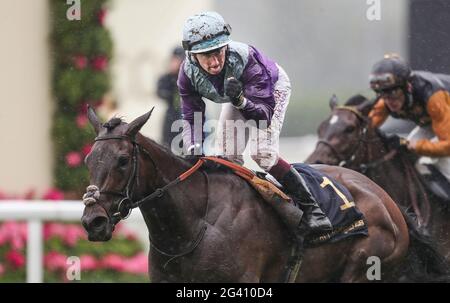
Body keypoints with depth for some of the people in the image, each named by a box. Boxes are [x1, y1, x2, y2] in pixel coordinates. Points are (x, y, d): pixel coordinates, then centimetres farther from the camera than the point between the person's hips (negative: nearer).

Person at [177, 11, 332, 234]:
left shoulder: (245, 59, -45)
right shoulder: (188, 74, -31)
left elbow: (264, 114, -45)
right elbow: (191, 119, -22)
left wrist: (241, 101, -65)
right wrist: (194, 150, -42)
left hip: (272, 86, -5)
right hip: (239, 92, 5)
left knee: (262, 153, -21)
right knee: (228, 156, 0)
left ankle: (310, 208, -12)